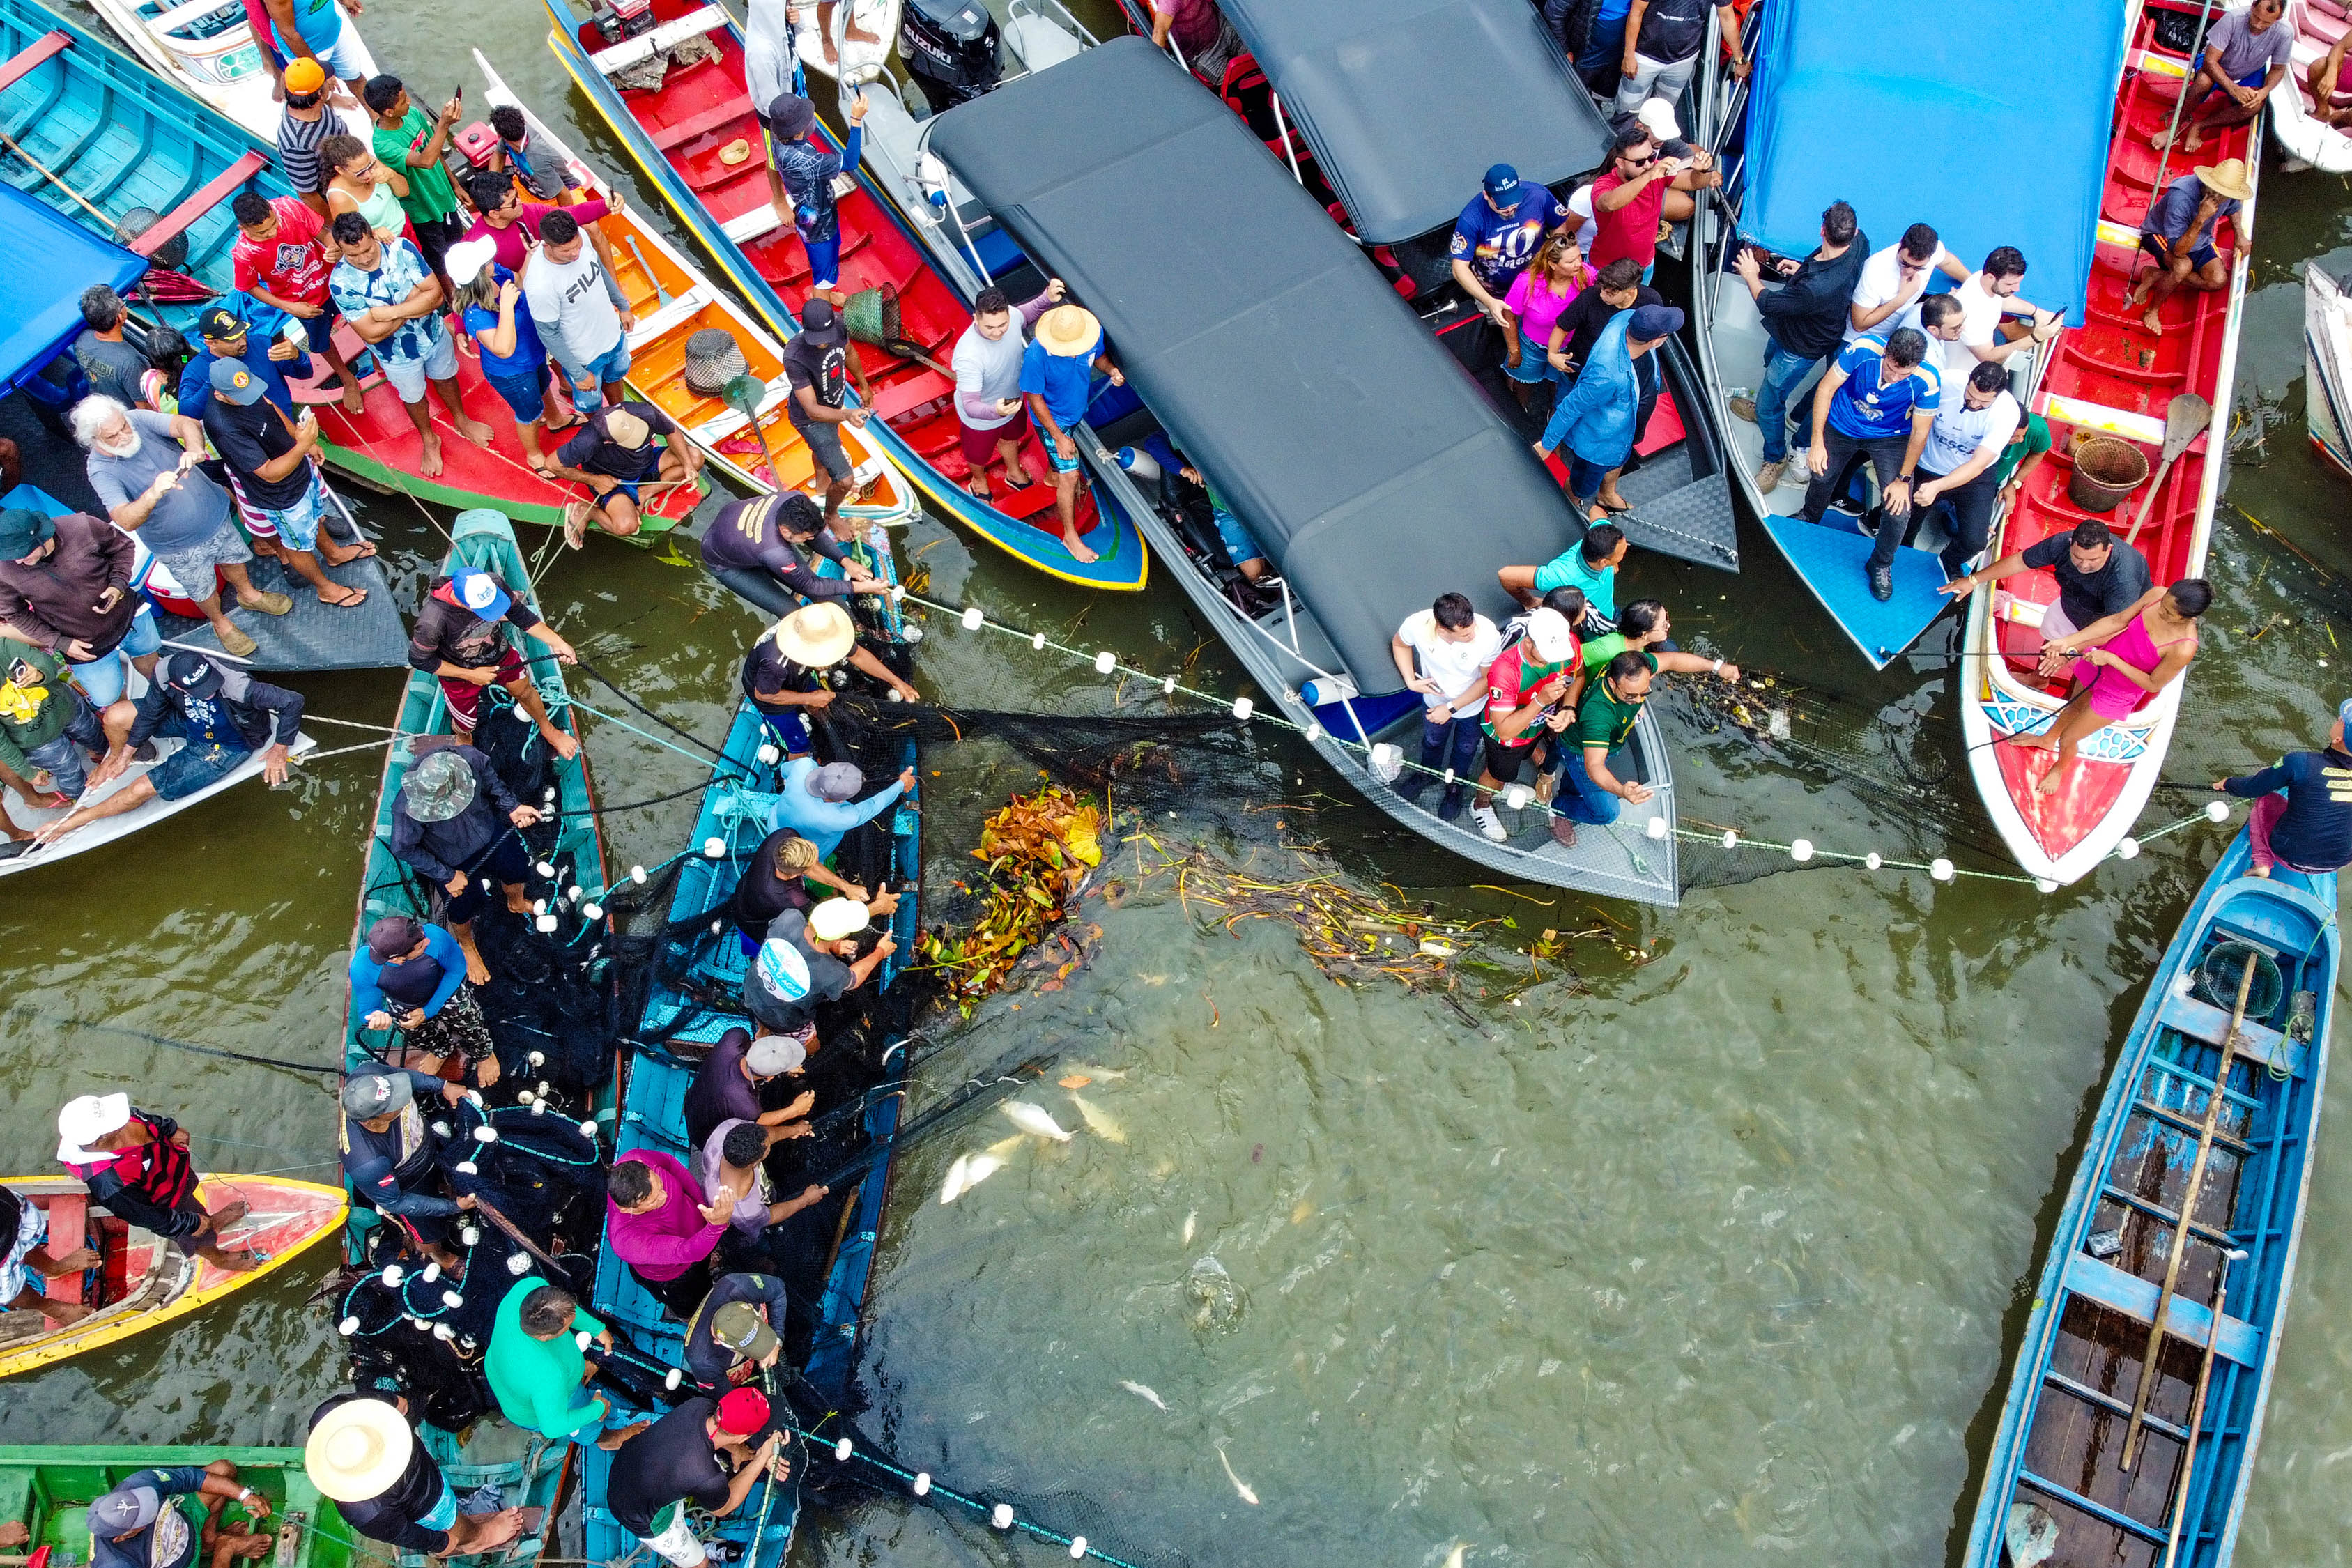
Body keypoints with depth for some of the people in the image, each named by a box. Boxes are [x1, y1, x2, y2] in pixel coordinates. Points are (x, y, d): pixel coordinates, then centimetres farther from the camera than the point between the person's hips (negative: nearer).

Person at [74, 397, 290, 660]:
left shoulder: (139, 419, -20)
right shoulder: (101, 470, -29)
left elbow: (186, 424, -33)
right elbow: (126, 521, -41)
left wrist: (194, 448, -56)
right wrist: (154, 493, -59)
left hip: (213, 511, 3)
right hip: (179, 545, -3)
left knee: (233, 558, 29)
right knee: (203, 591, 19)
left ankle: (248, 594, 60)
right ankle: (220, 623, 50)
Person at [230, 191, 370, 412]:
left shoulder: (288, 207, -31)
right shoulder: (243, 252, -32)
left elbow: (322, 232, -17)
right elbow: (251, 287, -14)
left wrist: (336, 250, -38)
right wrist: (290, 308, -20)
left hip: (330, 276, 1)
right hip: (306, 302, -1)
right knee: (322, 343, 23)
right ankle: (347, 380, 54)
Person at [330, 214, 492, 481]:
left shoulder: (401, 248, -26)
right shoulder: (340, 282, -31)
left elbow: (436, 295, -26)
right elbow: (372, 334, -31)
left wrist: (392, 311, -36)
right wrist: (415, 298, -28)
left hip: (434, 333, 2)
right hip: (399, 355, -2)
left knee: (445, 379, 29)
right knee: (413, 397, 24)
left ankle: (461, 420, 59)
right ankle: (429, 441, 54)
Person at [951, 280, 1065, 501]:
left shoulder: (1011, 315, -28)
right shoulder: (968, 356, -48)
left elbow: (1029, 312, -1)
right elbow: (970, 406, -47)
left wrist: (1048, 298, -21)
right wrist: (996, 411, -67)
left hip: (1012, 401, 6)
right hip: (980, 417, -5)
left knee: (1011, 437, 37)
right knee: (978, 453, 28)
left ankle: (1014, 474, 69)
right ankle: (979, 481, 63)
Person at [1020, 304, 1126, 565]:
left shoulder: (1094, 333, -26)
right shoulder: (1036, 355, -39)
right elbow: (1035, 399, -26)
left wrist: (1111, 370, -25)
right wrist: (1059, 437, -23)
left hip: (1080, 408, 5)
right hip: (1052, 418, -5)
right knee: (1070, 476, 0)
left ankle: (1054, 475, 66)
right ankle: (1070, 536, 18)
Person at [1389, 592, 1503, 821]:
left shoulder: (1488, 635, -41)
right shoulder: (1416, 625, -37)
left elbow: (1487, 679, -24)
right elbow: (1399, 643, -9)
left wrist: (1451, 708, -25)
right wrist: (1410, 681, -19)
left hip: (1473, 705, -1)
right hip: (1435, 699, 1)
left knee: (1465, 748, 29)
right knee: (1432, 741, 32)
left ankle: (1455, 785, 60)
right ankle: (1427, 772, 65)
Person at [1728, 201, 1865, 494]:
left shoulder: (1816, 287, -48)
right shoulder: (1859, 241, -25)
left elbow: (1767, 304, -28)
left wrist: (1751, 276, -10)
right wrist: (1803, 269, -6)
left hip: (1801, 347, -9)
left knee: (1770, 406, 10)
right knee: (1770, 361, 35)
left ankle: (1775, 459, 35)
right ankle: (1762, 407, 65)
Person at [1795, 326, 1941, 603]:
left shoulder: (1927, 382, -33)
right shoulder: (1864, 349, -33)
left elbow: (1919, 432, -17)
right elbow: (1827, 388, -19)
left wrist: (1903, 479, -10)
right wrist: (1817, 443, -17)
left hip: (1891, 437, -1)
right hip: (1842, 426, 1)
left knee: (1899, 508, -10)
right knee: (1821, 478, 21)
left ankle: (1881, 566, 19)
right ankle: (1809, 518, 59)